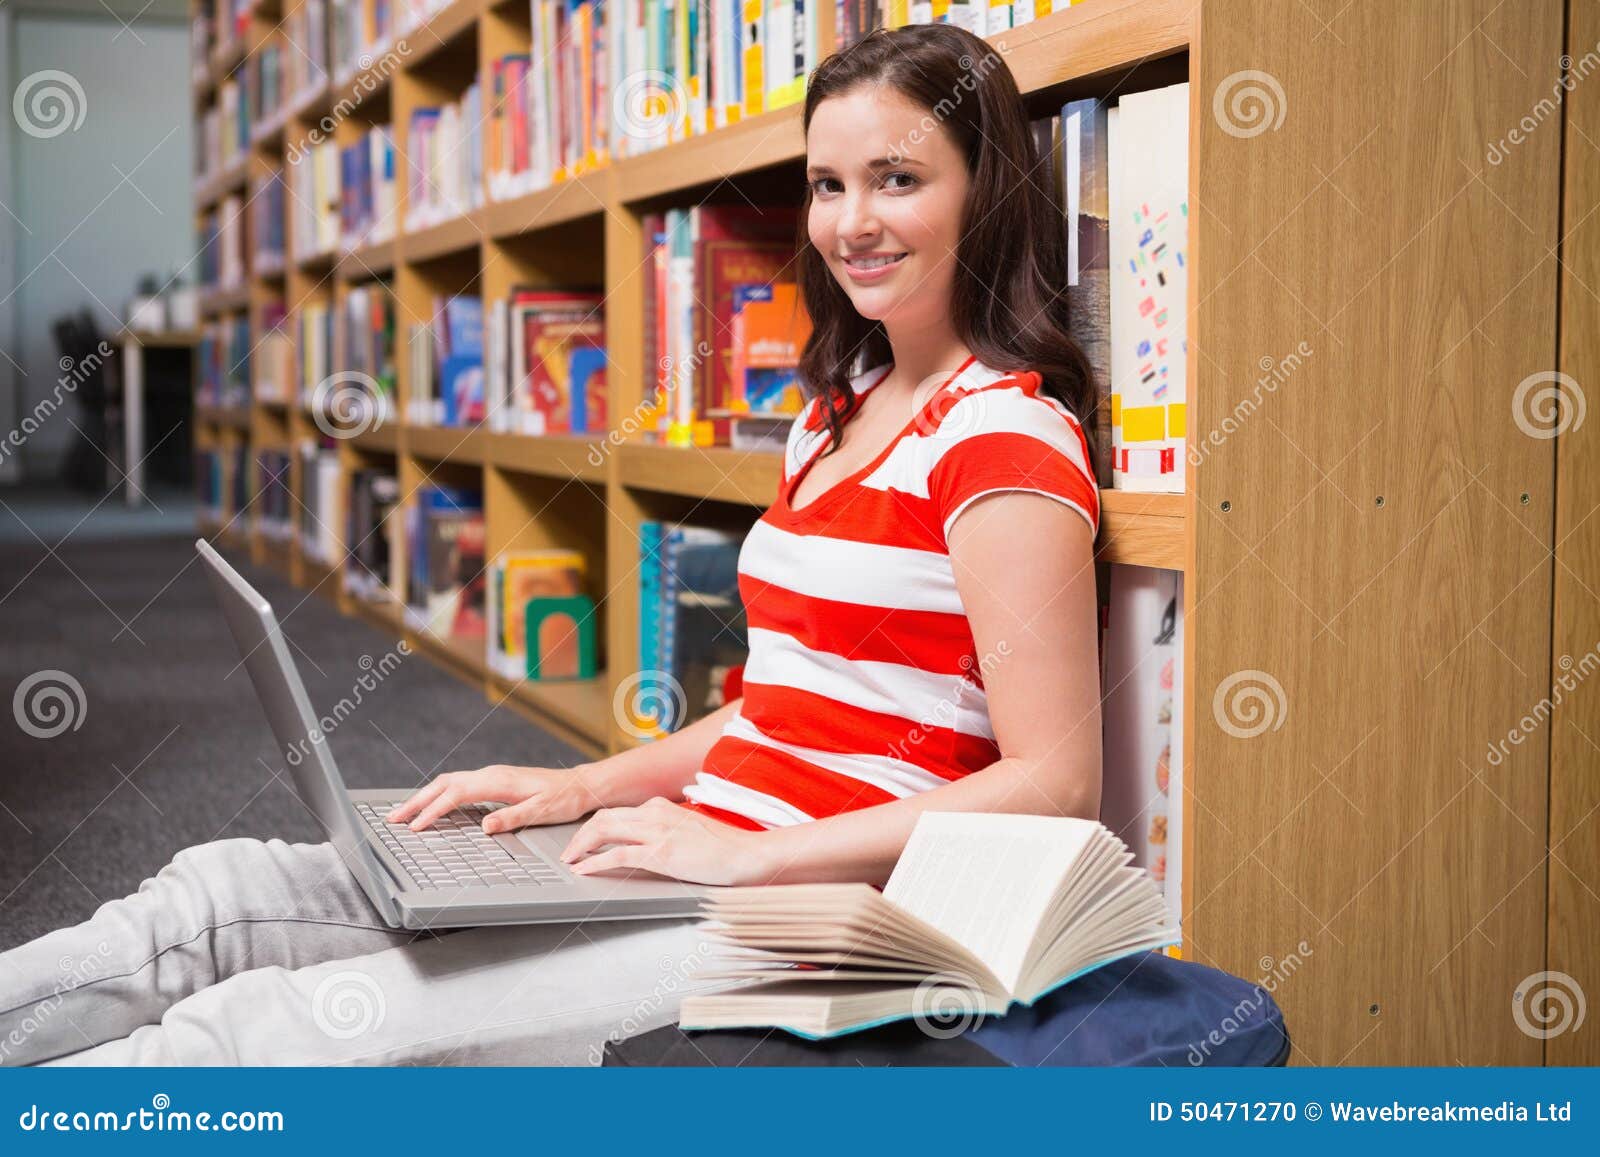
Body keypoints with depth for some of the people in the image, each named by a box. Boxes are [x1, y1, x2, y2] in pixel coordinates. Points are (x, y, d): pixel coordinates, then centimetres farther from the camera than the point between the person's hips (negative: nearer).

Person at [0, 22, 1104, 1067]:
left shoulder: (1006, 434, -11)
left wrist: (743, 851, -19)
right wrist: (588, 785, 9)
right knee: (217, 895, -3)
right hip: (702, 858, 8)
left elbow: (1053, 784, -17)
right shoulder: (839, 413, 17)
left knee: (274, 1031, -18)